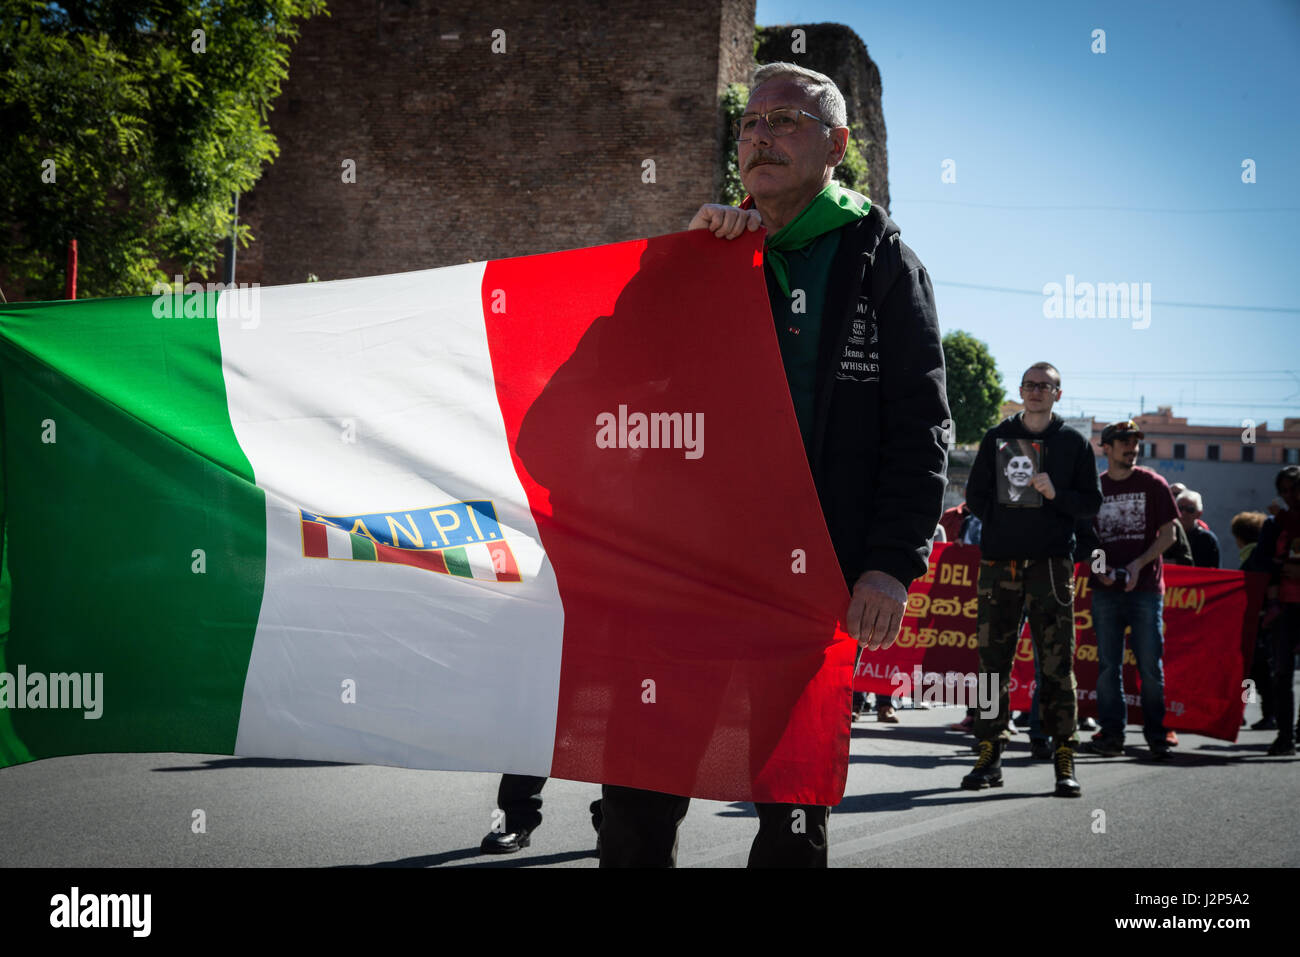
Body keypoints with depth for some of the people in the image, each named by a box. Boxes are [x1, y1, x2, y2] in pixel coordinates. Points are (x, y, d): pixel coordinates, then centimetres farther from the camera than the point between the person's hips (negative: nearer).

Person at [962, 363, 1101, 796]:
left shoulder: (1074, 443, 10)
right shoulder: (997, 438, 13)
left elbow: (1091, 503, 8)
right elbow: (975, 493, 16)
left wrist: (1057, 495, -9)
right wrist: (1003, 521, 3)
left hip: (1052, 564, -2)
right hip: (999, 564, 2)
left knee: (1057, 664, -6)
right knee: (993, 661, 2)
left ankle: (1065, 763, -5)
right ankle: (989, 756, 8)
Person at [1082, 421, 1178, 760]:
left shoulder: (1152, 484, 4)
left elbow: (1168, 533, 2)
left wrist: (1138, 564, -11)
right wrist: (1098, 567, -5)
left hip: (1145, 588, -2)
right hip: (1105, 590, 2)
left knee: (1150, 662, -3)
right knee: (1108, 664, 2)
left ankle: (1156, 733, 6)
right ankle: (1112, 733, 8)